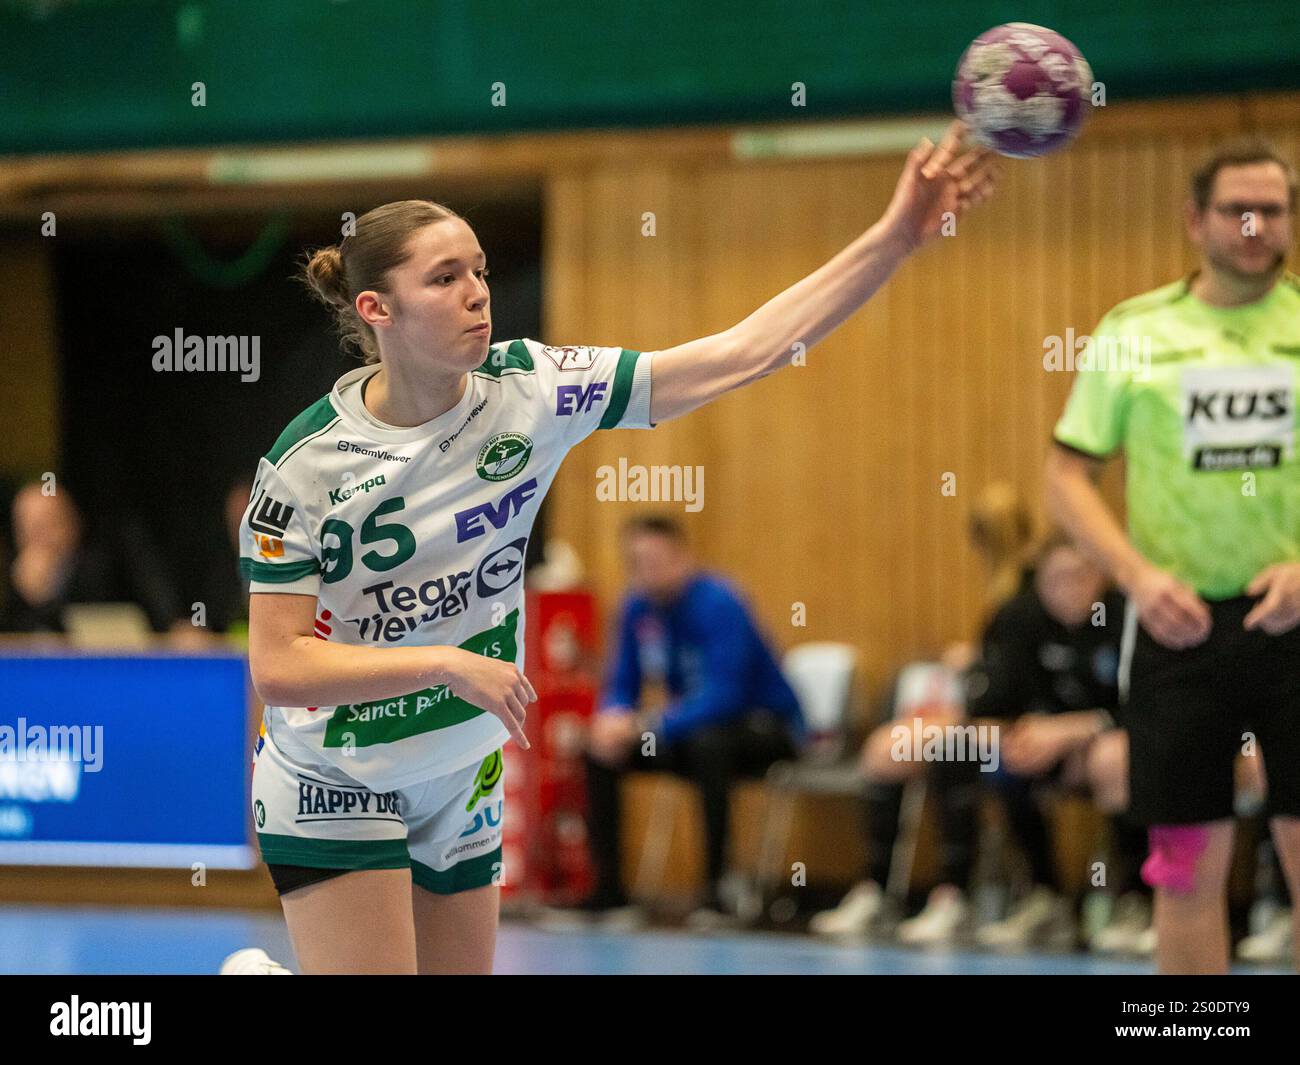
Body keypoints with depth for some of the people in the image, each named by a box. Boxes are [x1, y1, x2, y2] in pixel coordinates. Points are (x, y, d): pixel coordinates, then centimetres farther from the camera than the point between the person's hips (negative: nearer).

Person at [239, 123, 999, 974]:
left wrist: (897, 236, -23)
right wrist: (448, 664, -24)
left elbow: (742, 353, -14)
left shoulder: (528, 390, -10)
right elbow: (279, 667, -18)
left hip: (462, 790, 5)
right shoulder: (305, 463, -18)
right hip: (333, 793, -5)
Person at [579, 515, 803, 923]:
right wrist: (612, 721, -20)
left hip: (767, 728, -7)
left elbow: (723, 698, -32)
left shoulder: (718, 605, -24)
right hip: (694, 726, 7)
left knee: (708, 741, -39)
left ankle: (718, 887, -33)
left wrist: (644, 728, -35)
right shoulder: (638, 607, -4)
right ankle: (608, 886, 0)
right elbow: (622, 686, 4)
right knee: (599, 751, -6)